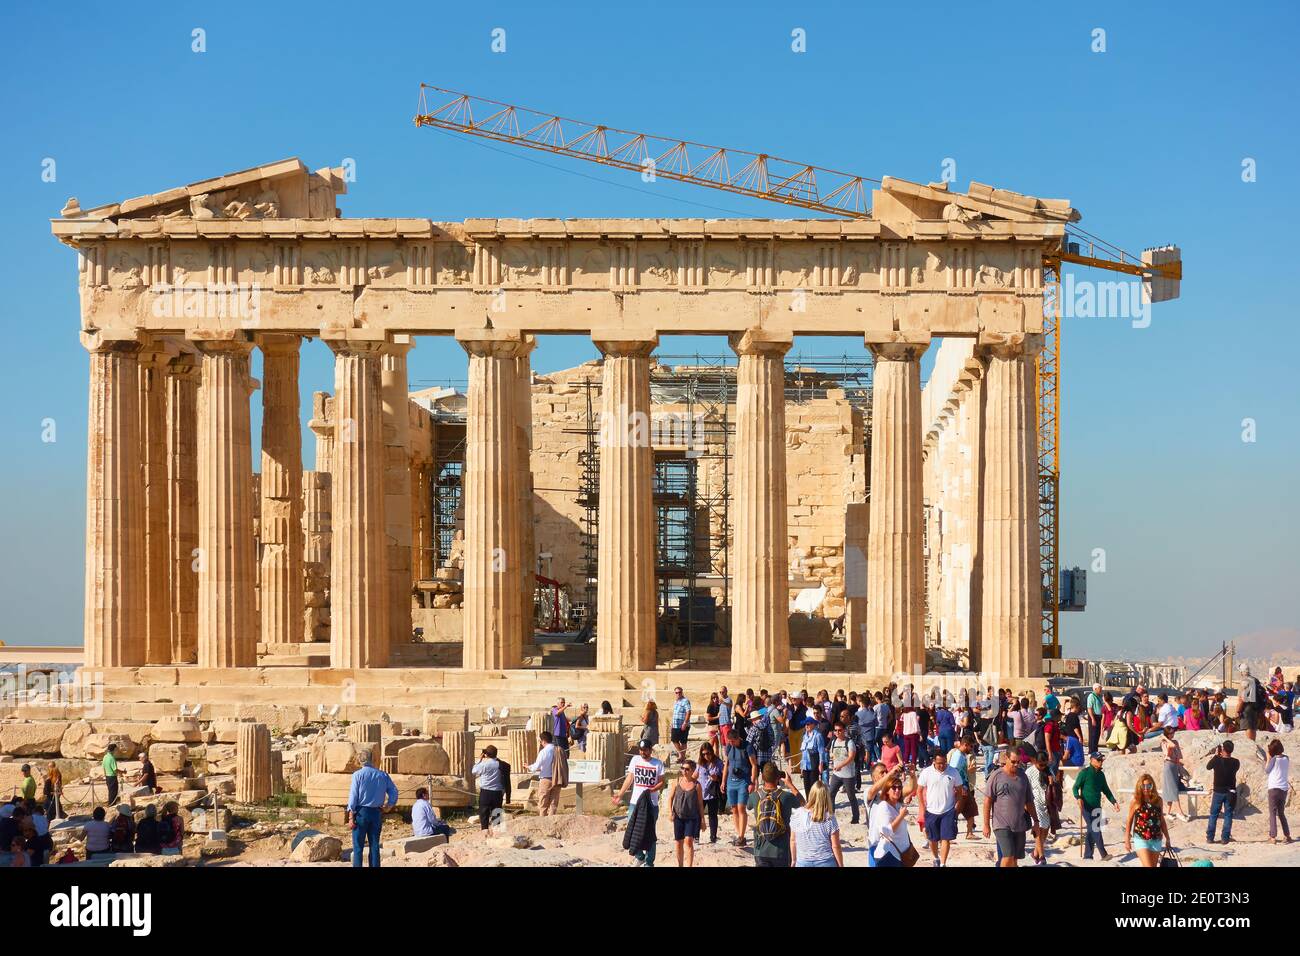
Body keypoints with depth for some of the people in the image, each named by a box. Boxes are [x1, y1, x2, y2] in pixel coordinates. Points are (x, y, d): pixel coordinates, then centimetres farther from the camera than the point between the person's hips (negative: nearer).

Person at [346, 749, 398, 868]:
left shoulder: (358, 775, -7)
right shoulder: (382, 775, 2)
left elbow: (353, 796, -9)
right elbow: (394, 791, 1)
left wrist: (351, 817, -6)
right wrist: (389, 806, 12)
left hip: (361, 812, -3)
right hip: (377, 813, 3)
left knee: (358, 845, 1)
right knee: (374, 845, 9)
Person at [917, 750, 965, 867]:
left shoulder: (953, 773, -7)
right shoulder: (926, 773, -8)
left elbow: (959, 790, 4)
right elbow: (920, 790, 1)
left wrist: (957, 805, -3)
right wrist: (923, 808, -2)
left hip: (948, 811, -1)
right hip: (931, 811, 1)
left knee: (946, 838, -6)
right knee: (933, 838, 15)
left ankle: (943, 864, -1)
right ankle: (935, 857, 39)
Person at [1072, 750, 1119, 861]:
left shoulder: (1101, 774, 14)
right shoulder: (1085, 772, -6)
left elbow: (1106, 790, 24)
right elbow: (1076, 787, -9)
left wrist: (1113, 801, 16)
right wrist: (1078, 798, -26)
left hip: (1097, 806, 7)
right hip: (1086, 806, -7)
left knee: (1091, 831, 8)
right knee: (1095, 830, -11)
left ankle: (1087, 855, 13)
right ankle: (1103, 854, -14)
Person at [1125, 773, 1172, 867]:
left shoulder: (1158, 801, 3)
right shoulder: (1136, 801, -6)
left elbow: (1162, 820, 13)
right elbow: (1129, 821, 2)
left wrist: (1167, 838, 15)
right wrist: (1127, 840, 2)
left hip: (1156, 840, 4)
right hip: (1141, 839, -4)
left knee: (1154, 866, 9)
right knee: (1148, 866, -13)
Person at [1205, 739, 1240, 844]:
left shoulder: (1217, 760, -13)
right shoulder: (1236, 762, -8)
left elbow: (1208, 767, 6)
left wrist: (1216, 755, 11)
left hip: (1218, 791, -1)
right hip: (1230, 791, 1)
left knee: (1213, 815, 9)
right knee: (1228, 815, 7)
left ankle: (1210, 837, 9)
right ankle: (1225, 838, 5)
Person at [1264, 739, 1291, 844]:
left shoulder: (1273, 759, -10)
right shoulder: (1287, 759, 6)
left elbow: (1266, 771, -2)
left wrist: (1267, 759, 3)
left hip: (1274, 788, -5)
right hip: (1284, 789, 5)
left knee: (1272, 813, 0)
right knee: (1281, 813, 17)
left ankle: (1273, 837, -5)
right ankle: (1287, 835, 13)